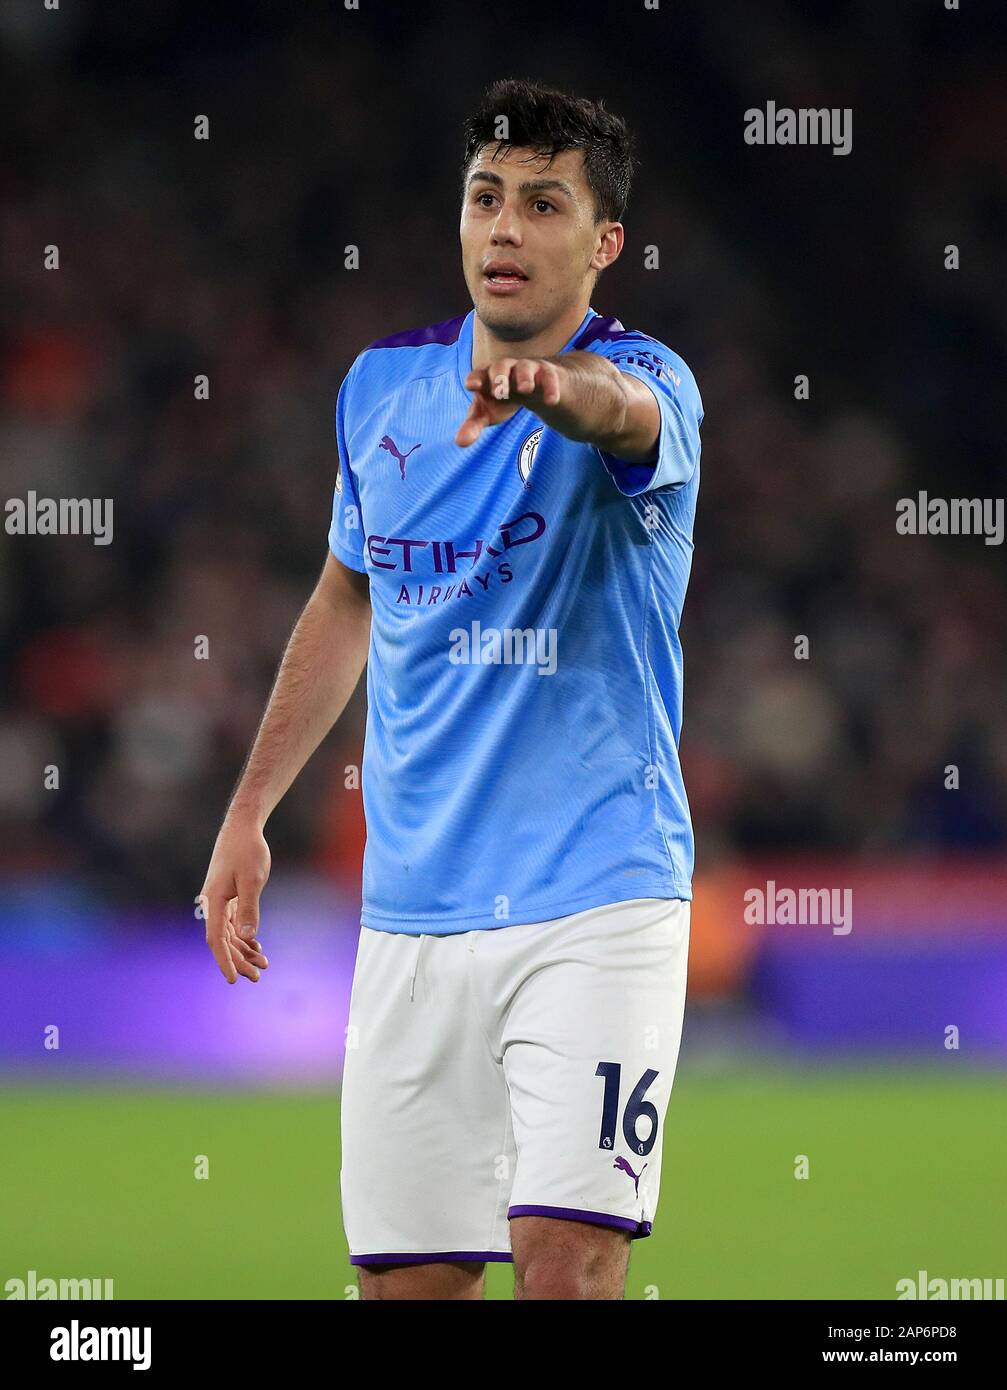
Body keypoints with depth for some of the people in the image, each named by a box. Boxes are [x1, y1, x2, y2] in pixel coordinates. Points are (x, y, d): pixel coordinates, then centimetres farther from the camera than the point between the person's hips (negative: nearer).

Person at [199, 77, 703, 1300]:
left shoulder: (646, 383, -9)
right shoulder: (381, 386, 7)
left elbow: (624, 412, -36)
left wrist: (551, 386, -59)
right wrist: (249, 811, 22)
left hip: (593, 899, -5)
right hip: (410, 911, 5)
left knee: (567, 1259, -19)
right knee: (405, 1279, 5)